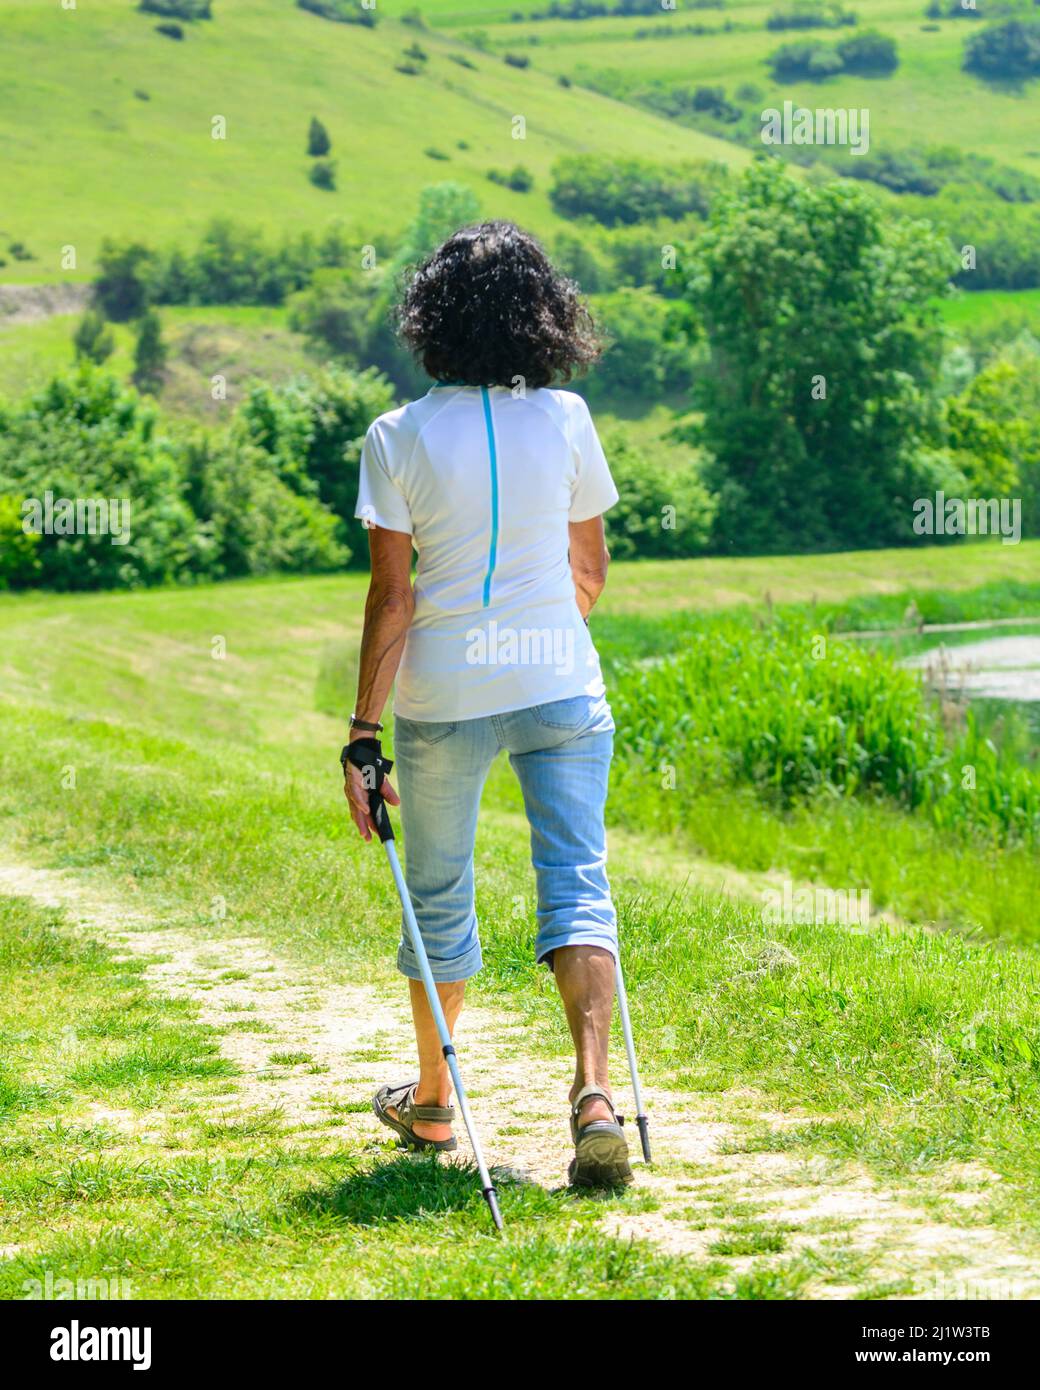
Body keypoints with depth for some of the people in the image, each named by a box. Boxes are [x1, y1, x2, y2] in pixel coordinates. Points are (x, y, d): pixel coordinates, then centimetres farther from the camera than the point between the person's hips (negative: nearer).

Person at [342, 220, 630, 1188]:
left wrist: (363, 729, -4)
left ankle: (431, 1099, 31)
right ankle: (594, 1090, -20)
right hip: (560, 682, 1)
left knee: (439, 891, 15)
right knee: (576, 881, -1)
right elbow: (590, 573, 8)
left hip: (443, 693, 0)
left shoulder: (400, 438, -7)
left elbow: (391, 598, -9)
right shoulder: (565, 418, -1)